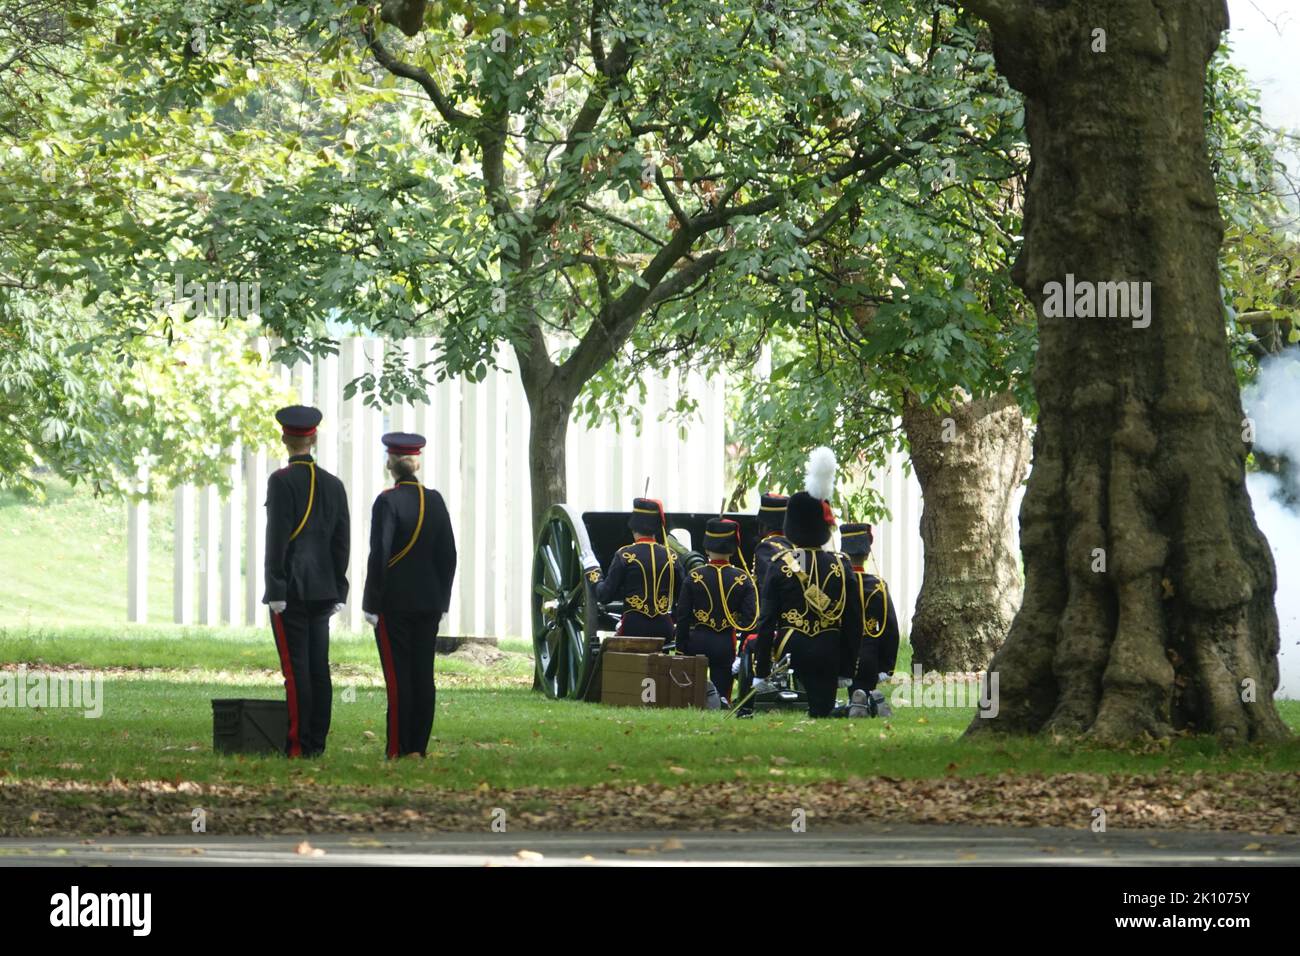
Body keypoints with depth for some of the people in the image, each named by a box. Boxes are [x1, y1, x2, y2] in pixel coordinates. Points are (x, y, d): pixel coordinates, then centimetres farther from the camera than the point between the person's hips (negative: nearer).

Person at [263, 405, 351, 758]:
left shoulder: (282, 481, -9)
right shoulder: (334, 484, 10)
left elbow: (277, 537, -14)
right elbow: (341, 541, 11)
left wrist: (275, 591, -13)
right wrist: (338, 592, 15)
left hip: (291, 590, -6)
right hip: (322, 590, 6)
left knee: (296, 667, -7)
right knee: (319, 668, 7)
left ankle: (298, 745, -9)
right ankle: (316, 743, 8)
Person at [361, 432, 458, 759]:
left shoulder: (388, 501, -11)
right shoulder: (435, 500, 6)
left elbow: (379, 555, -14)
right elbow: (448, 554, 8)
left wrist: (371, 604, -10)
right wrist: (442, 600, 15)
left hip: (395, 603, -5)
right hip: (429, 604, 5)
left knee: (398, 675, -4)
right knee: (424, 676, 7)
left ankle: (398, 750, -4)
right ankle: (418, 747, 9)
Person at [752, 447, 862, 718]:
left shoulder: (780, 565, -4)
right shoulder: (841, 566, 3)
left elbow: (766, 620, -5)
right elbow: (854, 622, 6)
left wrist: (761, 671, -1)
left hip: (790, 654, -2)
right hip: (828, 657, 2)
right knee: (822, 713, 4)